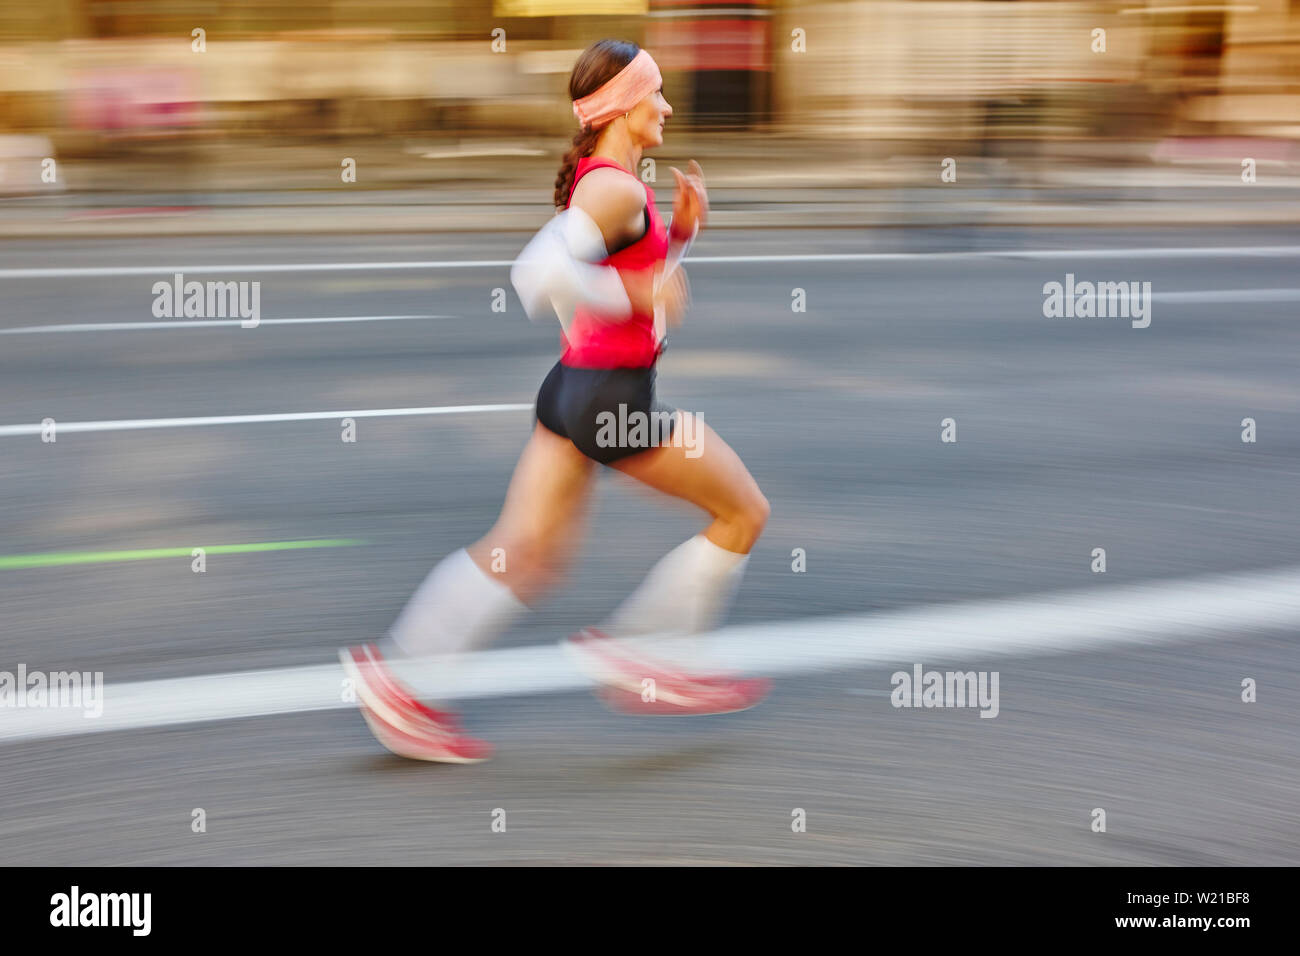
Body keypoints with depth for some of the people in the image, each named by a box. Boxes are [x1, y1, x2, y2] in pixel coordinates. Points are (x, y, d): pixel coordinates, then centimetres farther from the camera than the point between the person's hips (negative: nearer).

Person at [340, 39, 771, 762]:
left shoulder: (601, 181, 14)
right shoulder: (616, 187, -16)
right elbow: (544, 273, -28)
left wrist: (684, 224, 12)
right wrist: (641, 297, -20)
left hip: (575, 387, 9)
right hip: (615, 395, -9)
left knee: (530, 551, 9)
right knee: (745, 513, 7)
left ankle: (398, 676, 6)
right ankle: (640, 656, 13)